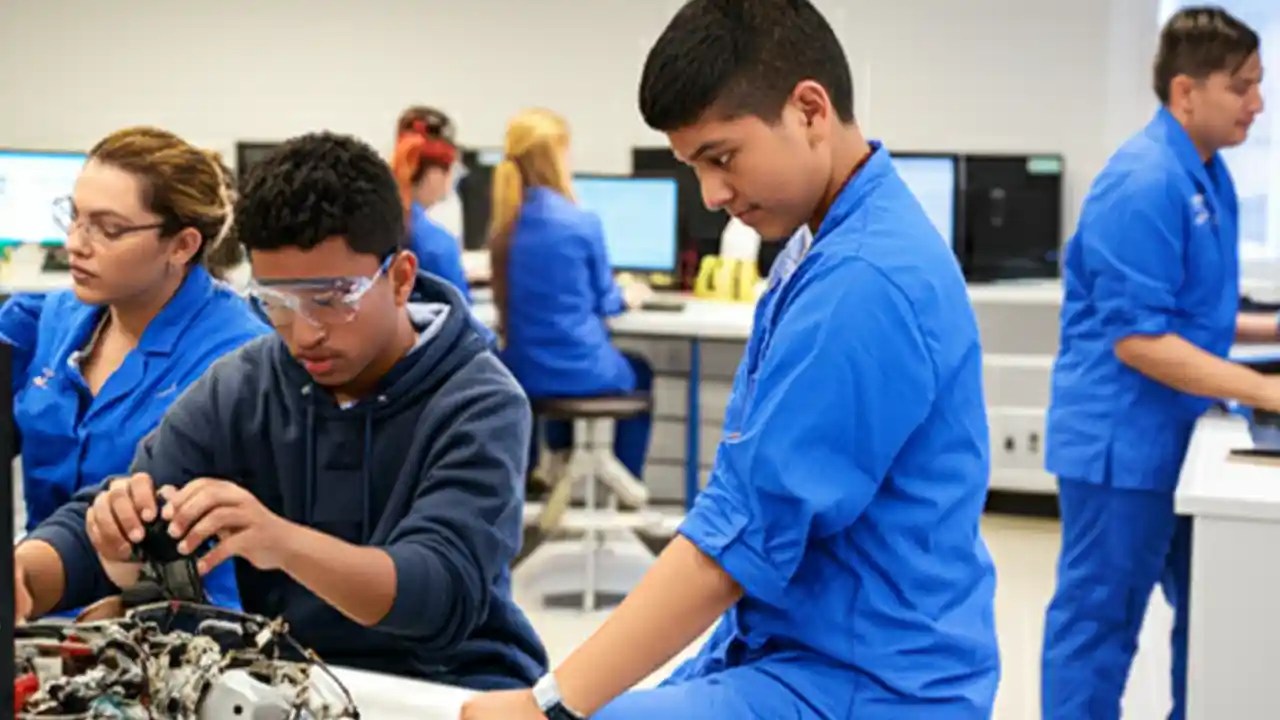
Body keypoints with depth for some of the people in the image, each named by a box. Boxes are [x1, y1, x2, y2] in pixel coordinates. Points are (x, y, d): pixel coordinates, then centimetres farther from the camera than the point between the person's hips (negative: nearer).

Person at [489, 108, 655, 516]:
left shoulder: (504, 225, -3)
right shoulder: (582, 223, -18)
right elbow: (602, 301, -3)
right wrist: (627, 297, 21)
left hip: (523, 371, 5)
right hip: (579, 371, -4)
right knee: (639, 371, 29)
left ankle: (560, 456, 43)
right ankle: (627, 474, 35)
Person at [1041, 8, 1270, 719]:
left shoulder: (1208, 174, 9)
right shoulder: (1146, 184, -21)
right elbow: (1136, 340, -23)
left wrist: (1269, 328, 7)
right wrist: (1265, 391, -24)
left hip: (1176, 436, 10)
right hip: (1124, 440, -10)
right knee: (1097, 623, 2)